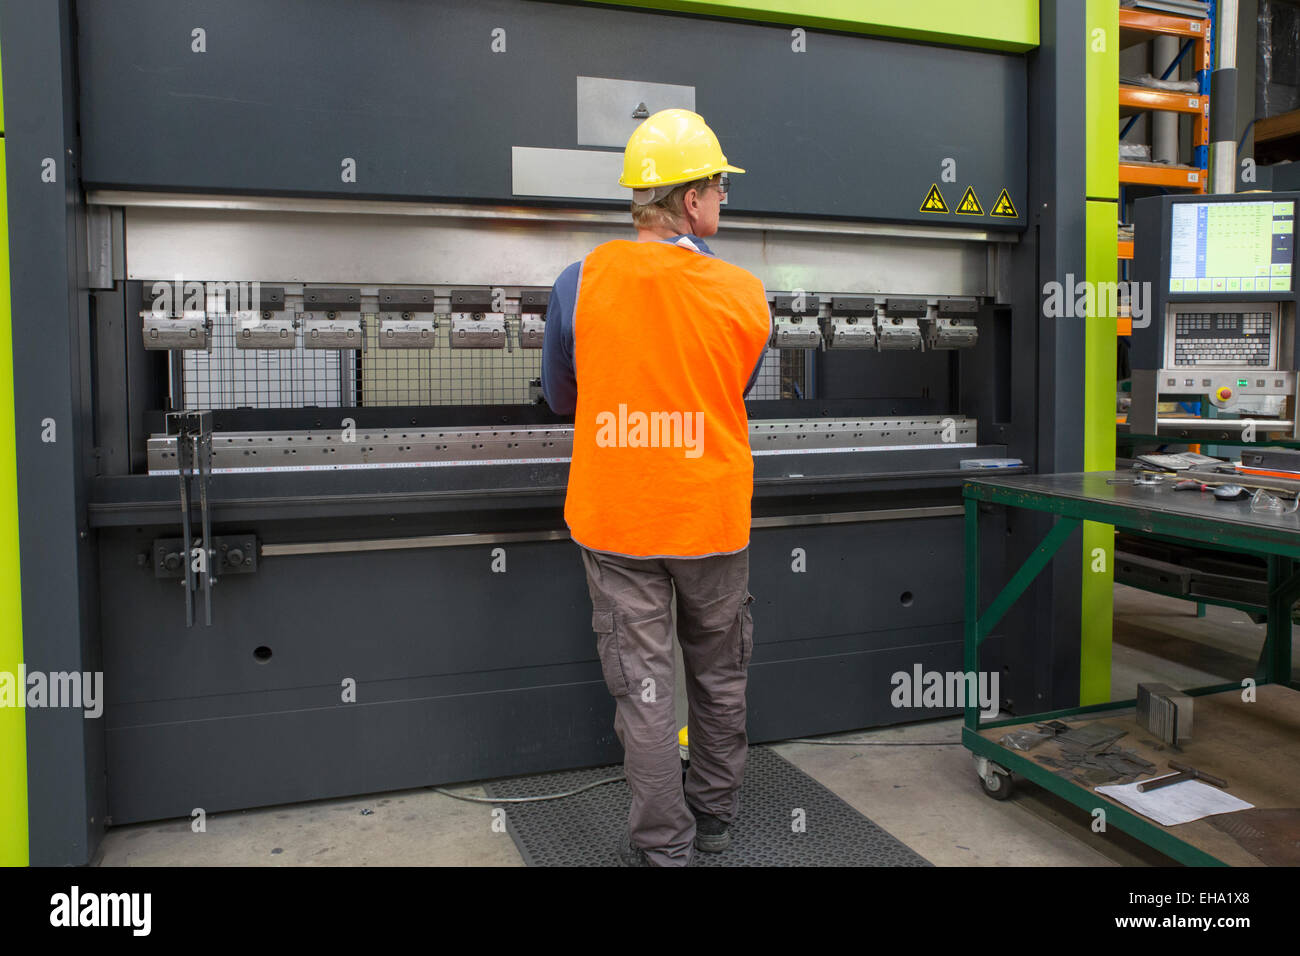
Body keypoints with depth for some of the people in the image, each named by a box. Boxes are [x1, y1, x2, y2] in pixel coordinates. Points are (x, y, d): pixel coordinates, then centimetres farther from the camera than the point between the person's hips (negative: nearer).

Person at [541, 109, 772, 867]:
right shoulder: (745, 295, -8)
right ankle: (716, 818, 36)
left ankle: (663, 845, 18)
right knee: (719, 677, 19)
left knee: (643, 687, 8)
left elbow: (561, 398, 5)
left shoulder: (580, 283, -8)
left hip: (616, 523, -1)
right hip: (712, 519, 1)